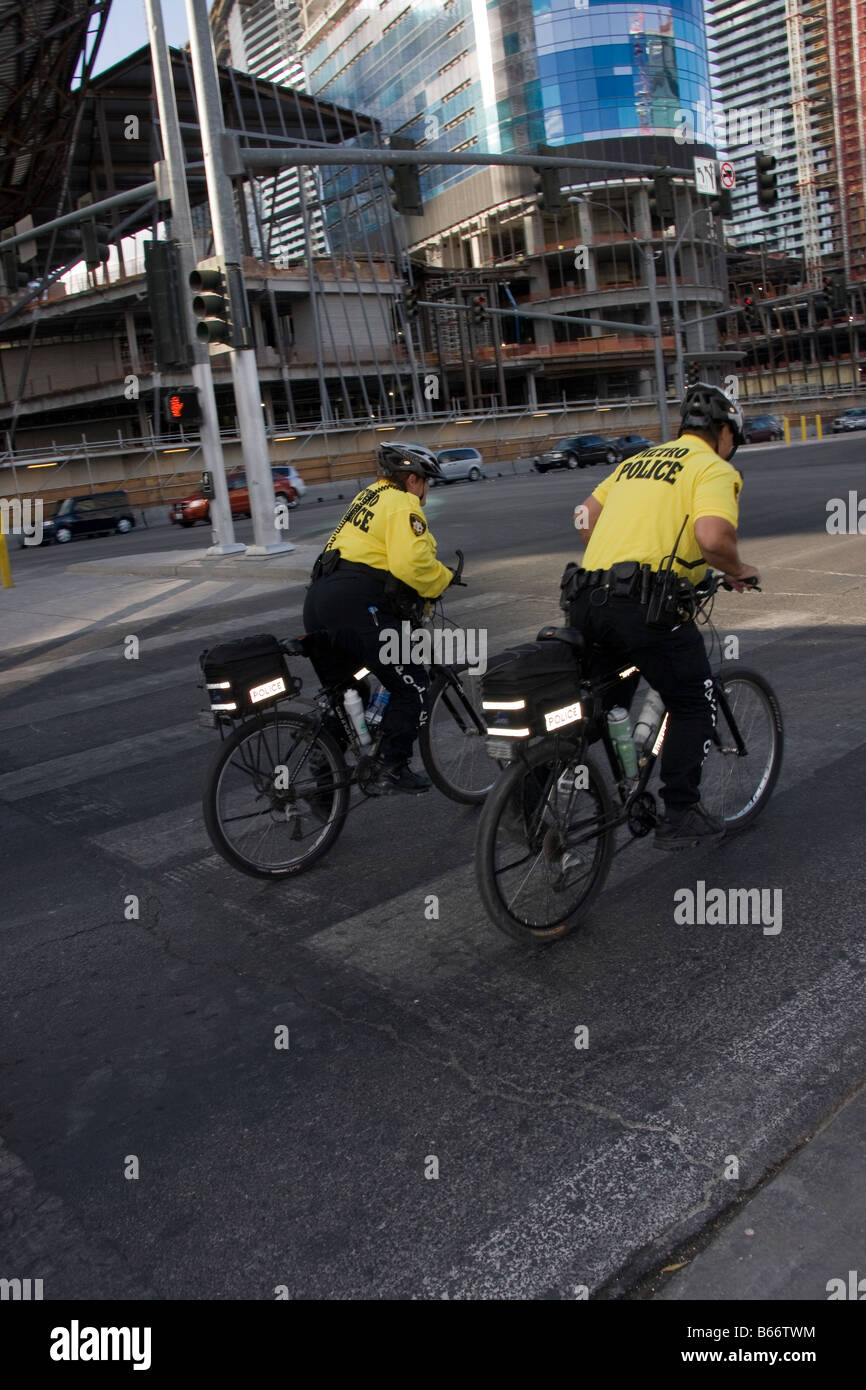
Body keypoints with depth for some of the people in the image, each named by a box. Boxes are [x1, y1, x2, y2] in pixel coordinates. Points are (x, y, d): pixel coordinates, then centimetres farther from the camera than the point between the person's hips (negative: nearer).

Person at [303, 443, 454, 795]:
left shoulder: (369, 496, 26)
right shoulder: (402, 505, -4)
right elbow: (411, 564, -20)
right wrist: (444, 579, -3)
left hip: (318, 601, 10)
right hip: (355, 606, -10)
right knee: (411, 687, -2)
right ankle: (390, 769, 0)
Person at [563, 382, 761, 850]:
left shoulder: (638, 460, 24)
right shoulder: (714, 469, 1)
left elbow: (585, 514, 27)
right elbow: (713, 536, -17)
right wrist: (738, 572, 2)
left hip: (586, 599, 7)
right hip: (643, 605, -7)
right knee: (694, 704, 10)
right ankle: (680, 816, 13)